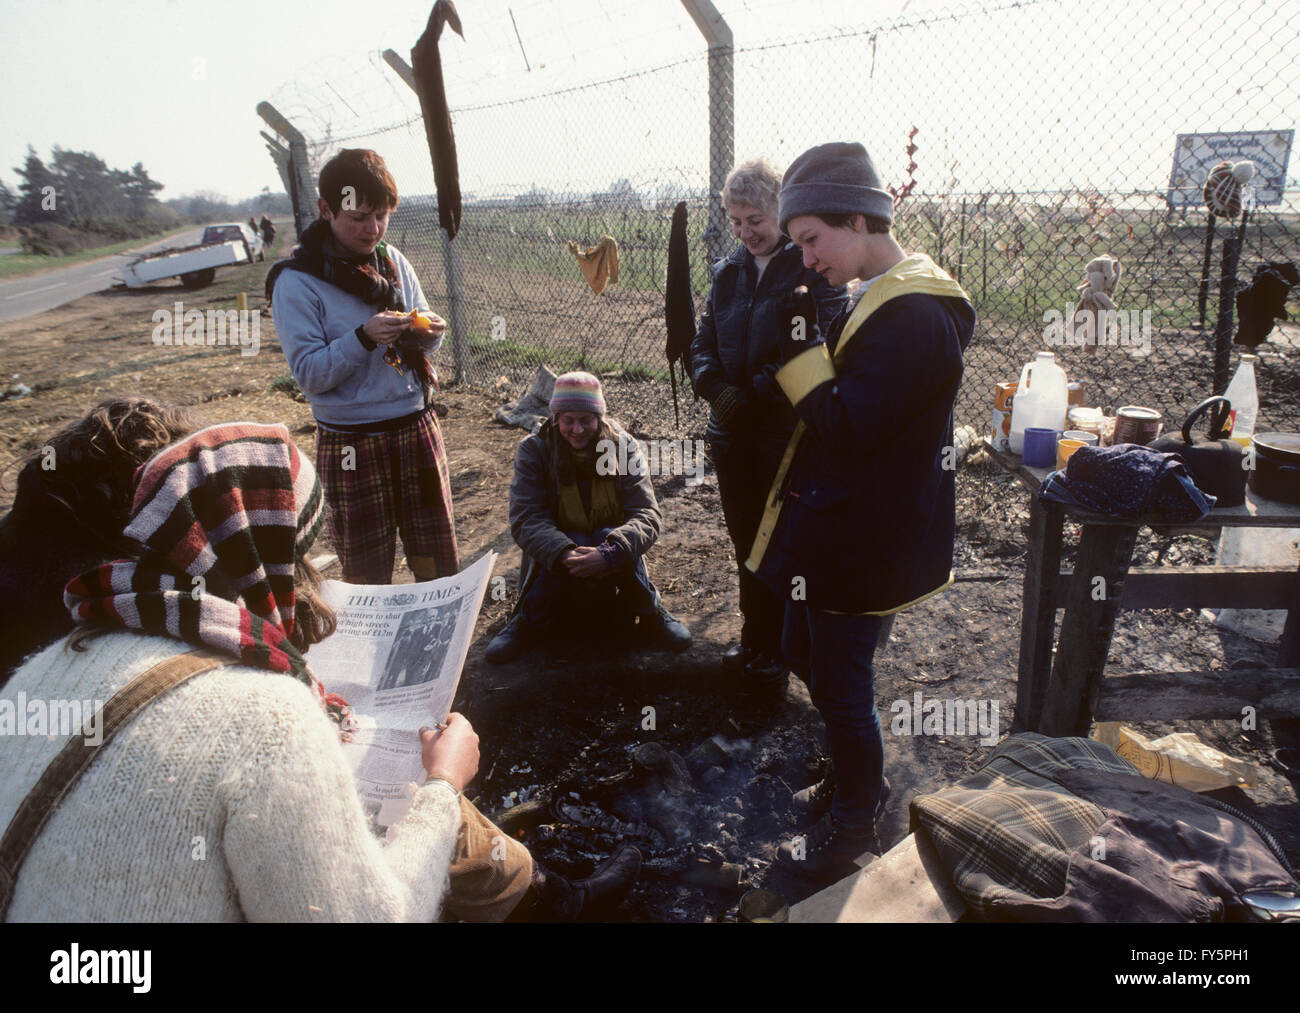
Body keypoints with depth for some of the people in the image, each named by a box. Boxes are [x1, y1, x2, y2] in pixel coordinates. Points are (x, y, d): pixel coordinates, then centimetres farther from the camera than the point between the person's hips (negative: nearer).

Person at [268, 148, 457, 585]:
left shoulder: (393, 261, 7)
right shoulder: (296, 282, -7)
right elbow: (308, 373, -12)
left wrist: (429, 334, -9)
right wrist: (364, 337, -25)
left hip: (417, 428, 4)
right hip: (352, 444, -4)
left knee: (441, 567, 9)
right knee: (367, 576, 7)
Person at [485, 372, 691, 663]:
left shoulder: (624, 448, -11)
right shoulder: (533, 451, -12)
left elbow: (647, 515, -20)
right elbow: (525, 519, -20)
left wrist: (610, 552, -40)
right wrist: (565, 553, -40)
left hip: (611, 564, 1)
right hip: (554, 559, 0)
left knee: (610, 538, -32)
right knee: (573, 543, -33)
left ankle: (651, 612, -9)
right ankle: (527, 620, -10)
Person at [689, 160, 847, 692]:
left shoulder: (812, 268, -10)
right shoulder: (727, 272, 11)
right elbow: (702, 344, 12)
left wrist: (757, 389, -22)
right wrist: (714, 385, -9)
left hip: (790, 433, -6)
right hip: (732, 433, 6)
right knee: (745, 539, 16)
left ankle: (777, 653, 23)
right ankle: (755, 641, 34)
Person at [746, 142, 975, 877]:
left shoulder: (914, 317, -23)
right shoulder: (886, 301, 9)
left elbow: (848, 427, -26)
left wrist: (802, 343, -23)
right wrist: (809, 345, 0)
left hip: (864, 541, -10)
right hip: (839, 525, 10)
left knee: (840, 683, 6)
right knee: (806, 653, 22)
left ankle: (854, 823, 31)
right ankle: (861, 780, 44)